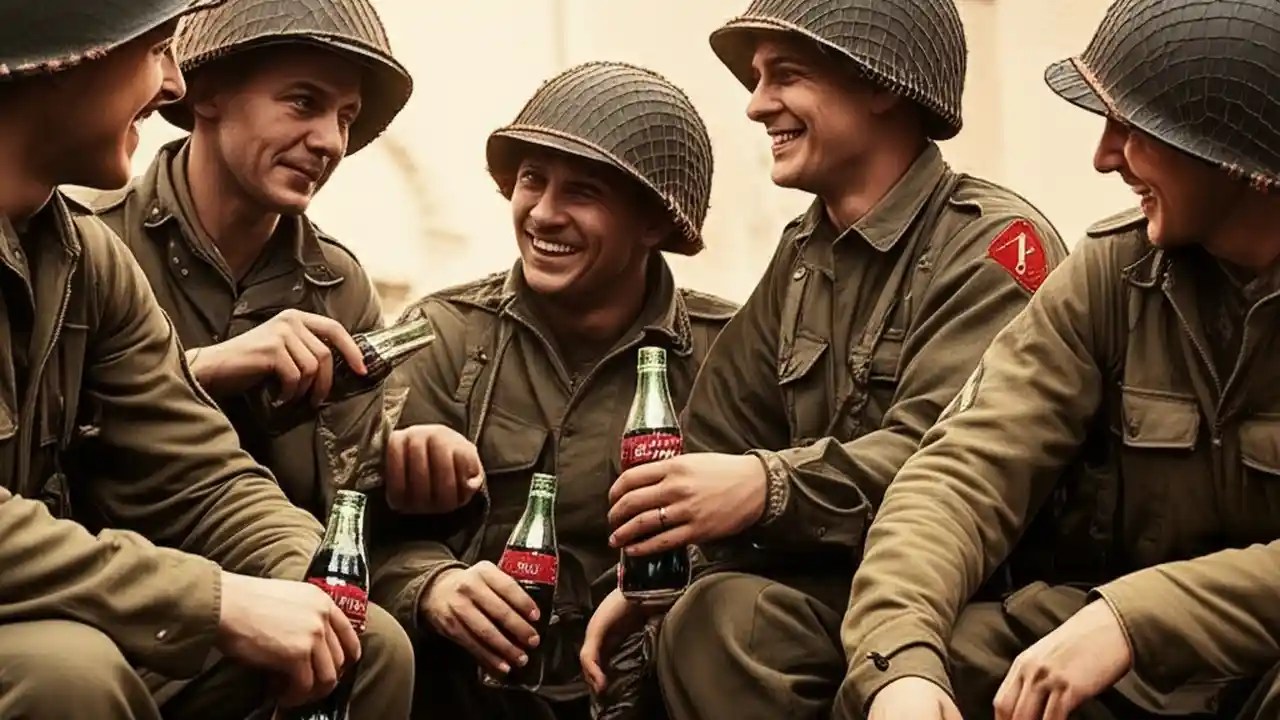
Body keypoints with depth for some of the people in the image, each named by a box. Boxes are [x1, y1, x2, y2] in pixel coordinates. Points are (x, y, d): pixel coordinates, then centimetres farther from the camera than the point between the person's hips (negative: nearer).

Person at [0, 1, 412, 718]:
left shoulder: (88, 256, 6)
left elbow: (199, 476, 4)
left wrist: (307, 580, -16)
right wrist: (219, 600, -26)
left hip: (69, 634, 7)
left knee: (372, 646, -1)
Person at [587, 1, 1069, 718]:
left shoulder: (992, 243, -9)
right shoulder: (802, 255, 16)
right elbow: (716, 444, 13)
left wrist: (771, 487, -36)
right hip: (832, 577, 6)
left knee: (730, 622, -32)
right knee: (717, 614, -29)